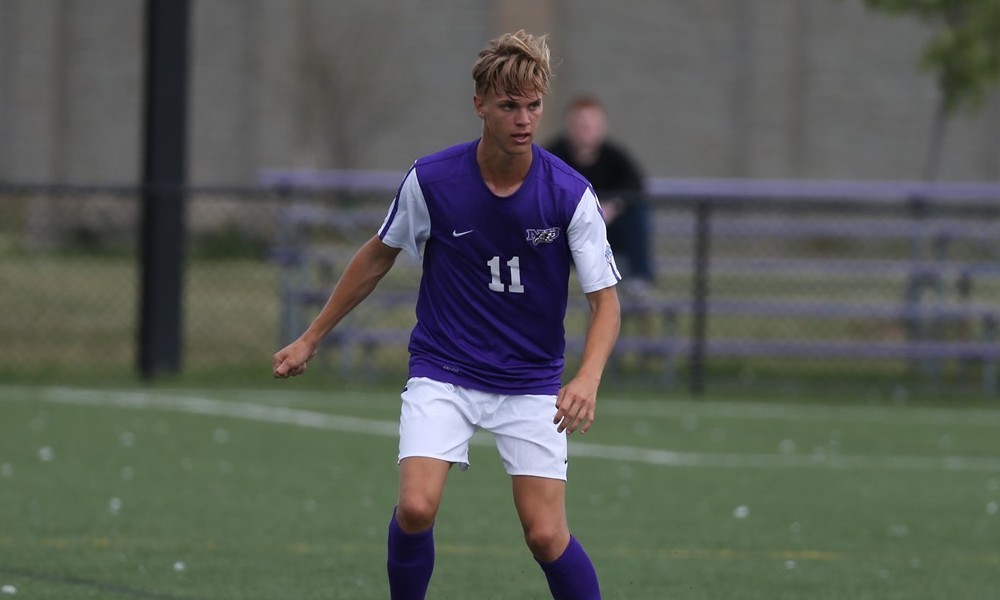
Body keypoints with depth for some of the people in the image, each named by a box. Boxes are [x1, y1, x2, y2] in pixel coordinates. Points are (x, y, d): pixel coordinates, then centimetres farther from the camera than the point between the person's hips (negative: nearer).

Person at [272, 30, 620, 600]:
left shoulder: (570, 194, -14)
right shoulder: (430, 180, -11)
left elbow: (606, 301, -11)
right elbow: (379, 255, 7)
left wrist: (588, 378, -30)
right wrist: (311, 338, 12)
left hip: (532, 382, -1)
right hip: (443, 374, 1)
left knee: (546, 535, -10)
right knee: (416, 508, -20)